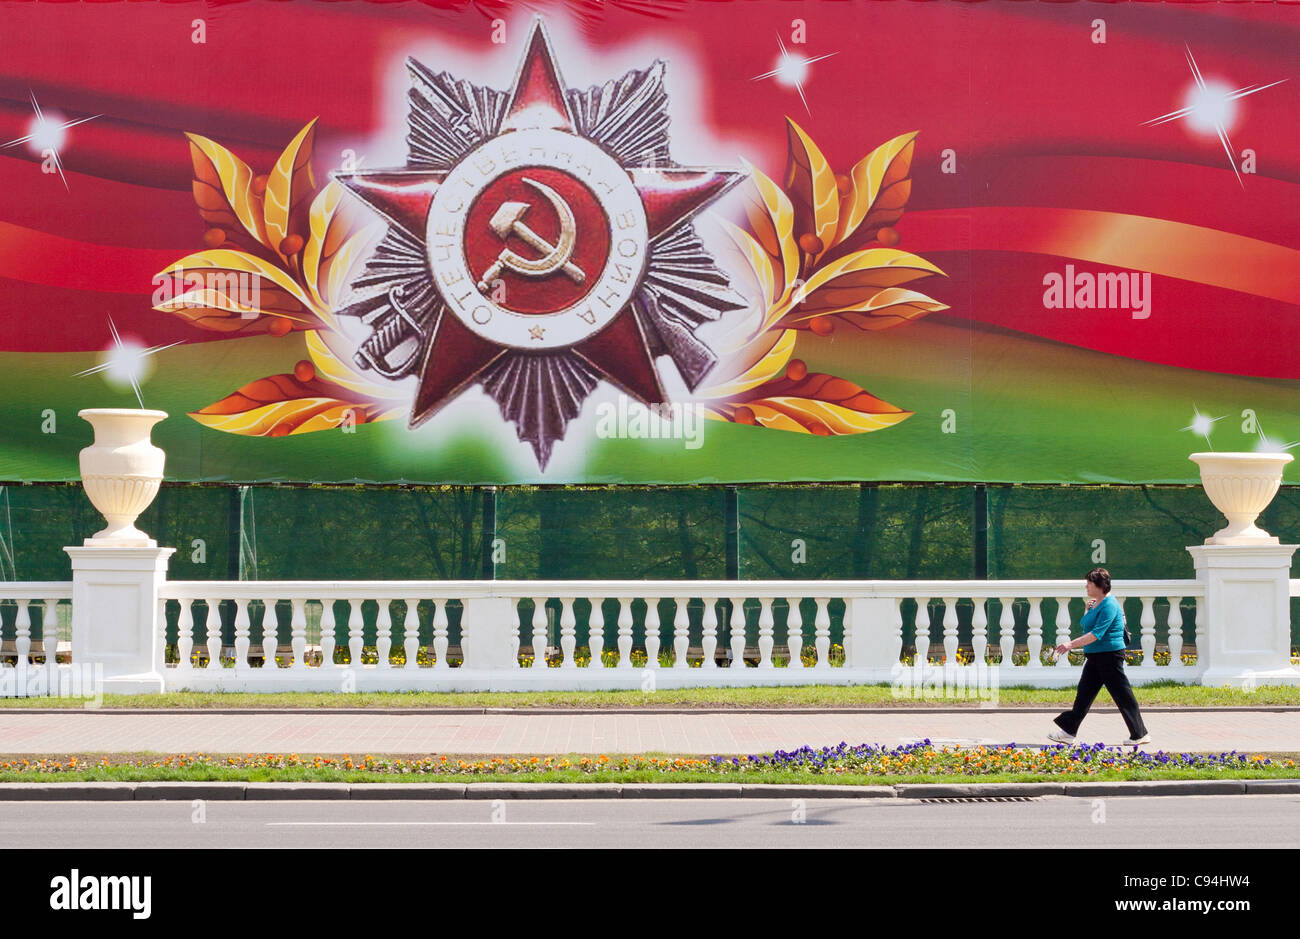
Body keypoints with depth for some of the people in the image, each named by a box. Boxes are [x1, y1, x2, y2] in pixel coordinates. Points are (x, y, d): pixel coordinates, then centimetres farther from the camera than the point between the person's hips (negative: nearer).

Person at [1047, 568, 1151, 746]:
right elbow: (1086, 626, 26)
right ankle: (1068, 732, 7)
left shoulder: (1109, 606, -17)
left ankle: (1140, 734, 5)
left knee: (1123, 696, -3)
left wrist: (1072, 644, -27)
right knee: (1084, 693, 7)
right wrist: (1087, 610, 8)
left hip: (1110, 656, -10)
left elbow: (1097, 634, -25)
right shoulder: (1096, 604, 13)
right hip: (1095, 658, 10)